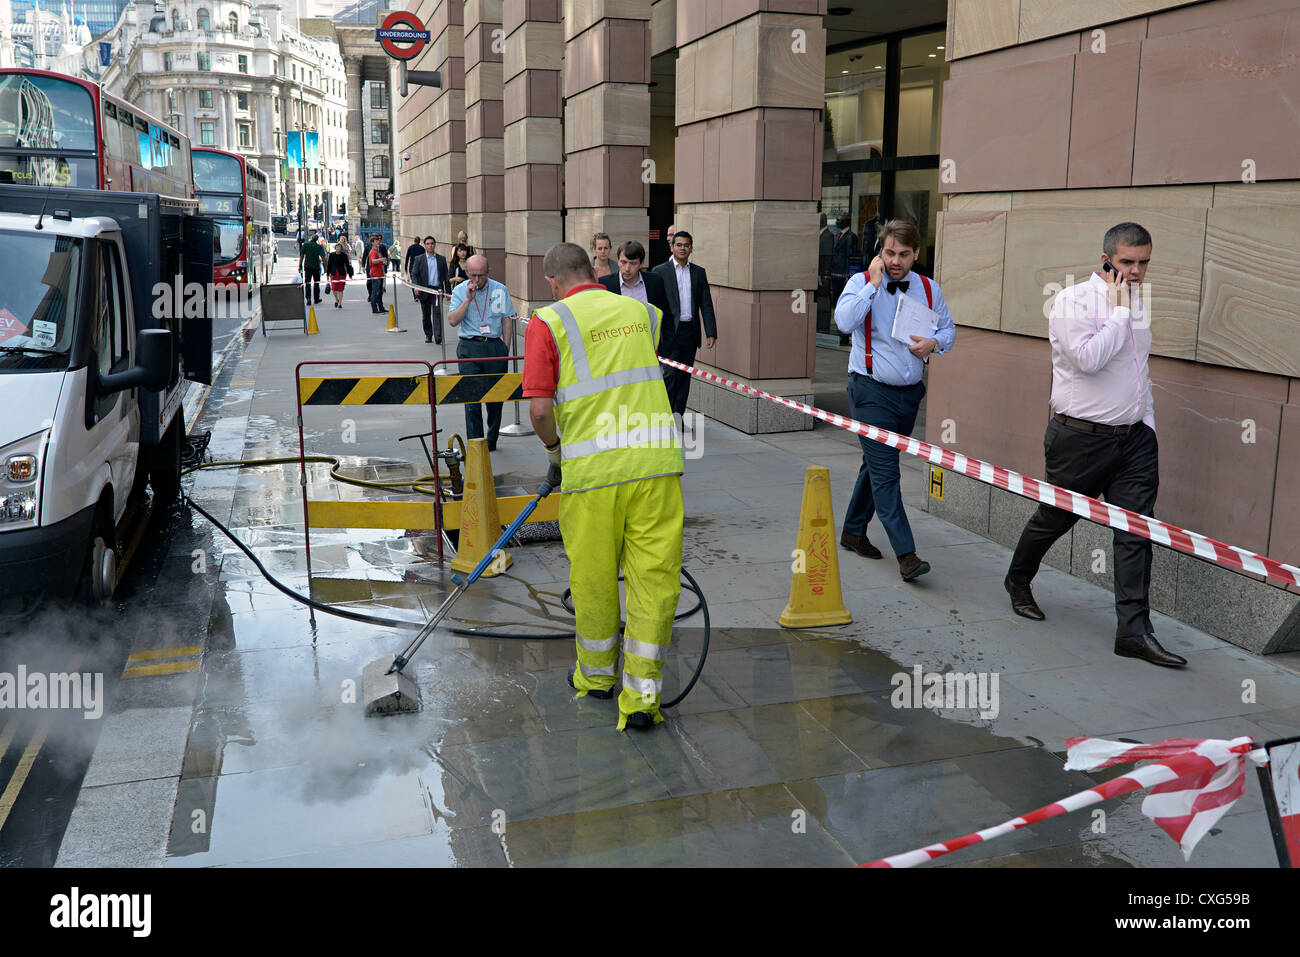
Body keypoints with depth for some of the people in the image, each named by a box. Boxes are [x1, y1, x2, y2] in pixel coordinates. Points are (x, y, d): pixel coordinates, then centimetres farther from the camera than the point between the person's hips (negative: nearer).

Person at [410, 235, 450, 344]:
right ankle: (428, 335, 23)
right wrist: (416, 287, -13)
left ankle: (438, 338, -16)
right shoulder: (418, 259, 5)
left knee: (437, 313, -12)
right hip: (424, 291, 1)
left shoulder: (441, 259, 9)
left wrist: (448, 291, 7)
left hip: (437, 290, -1)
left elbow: (445, 276, 10)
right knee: (426, 315, 8)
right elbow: (414, 274, 2)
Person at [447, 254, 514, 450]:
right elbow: (452, 320, -7)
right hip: (469, 348, -1)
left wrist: (505, 348, 4)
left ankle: (491, 441, 22)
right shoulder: (459, 291, 4)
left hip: (495, 346, 1)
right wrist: (468, 300, -14)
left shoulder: (500, 290, 4)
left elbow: (507, 320, 9)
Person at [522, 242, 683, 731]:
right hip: (657, 460, 3)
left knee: (594, 579, 15)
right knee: (655, 577, 7)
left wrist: (554, 451, 12)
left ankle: (596, 676, 34)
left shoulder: (547, 322, 1)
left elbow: (540, 408, -7)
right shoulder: (643, 312, 14)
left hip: (593, 468, -2)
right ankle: (642, 696, 10)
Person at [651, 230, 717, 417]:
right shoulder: (660, 272, 1)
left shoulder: (699, 273, 11)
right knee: (670, 374, -10)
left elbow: (706, 304, 9)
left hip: (690, 332, 4)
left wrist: (711, 333, 1)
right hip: (669, 332, -4)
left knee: (685, 376, 7)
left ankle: (678, 417, 15)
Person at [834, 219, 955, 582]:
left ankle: (853, 531, 32)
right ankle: (906, 554, -11)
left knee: (878, 466, 16)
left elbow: (948, 328, 17)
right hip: (871, 392, -5)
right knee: (885, 472, -10)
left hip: (909, 393, 5)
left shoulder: (929, 289, 8)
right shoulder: (862, 282, -5)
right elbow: (844, 321, -22)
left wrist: (934, 343, -5)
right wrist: (874, 284, -19)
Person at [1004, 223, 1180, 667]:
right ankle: (1018, 580, 36)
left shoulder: (1139, 304, 14)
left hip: (1134, 437, 6)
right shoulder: (1073, 300, -10)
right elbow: (1088, 357, -25)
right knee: (1054, 519, 9)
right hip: (1081, 439, -6)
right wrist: (1120, 311, -15)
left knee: (1137, 530, -1)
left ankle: (1134, 631, 2)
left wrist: (1147, 424, 19)